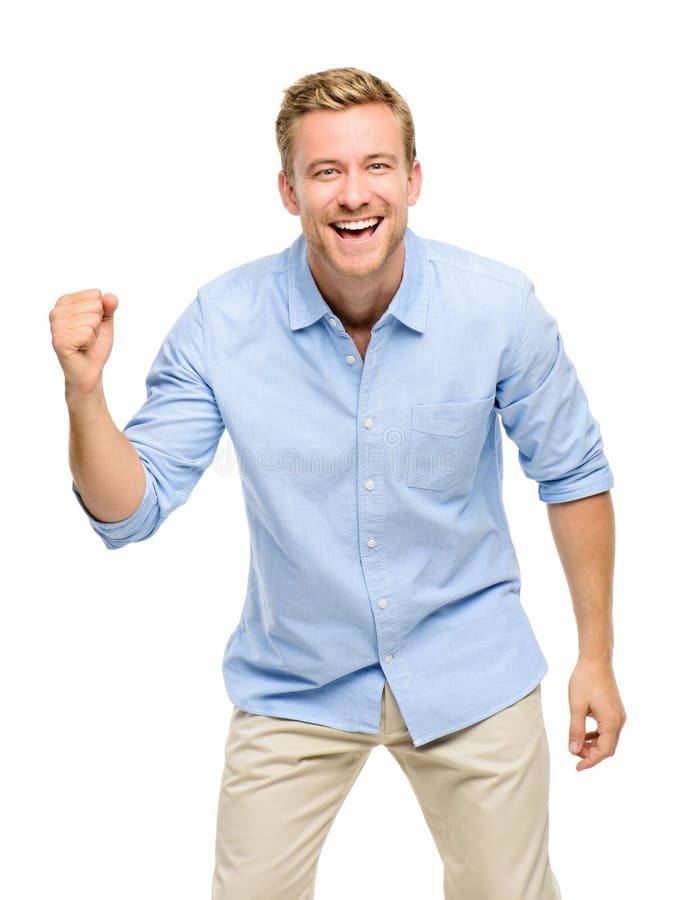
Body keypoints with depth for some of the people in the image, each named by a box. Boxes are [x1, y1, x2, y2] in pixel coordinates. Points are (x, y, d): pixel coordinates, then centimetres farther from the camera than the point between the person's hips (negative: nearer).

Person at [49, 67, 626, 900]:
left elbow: (572, 475, -2)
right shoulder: (220, 323, -15)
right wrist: (83, 393, -30)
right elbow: (129, 511, -12)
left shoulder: (500, 308, -15)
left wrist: (596, 654, 2)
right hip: (295, 685, 0)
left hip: (471, 675, 0)